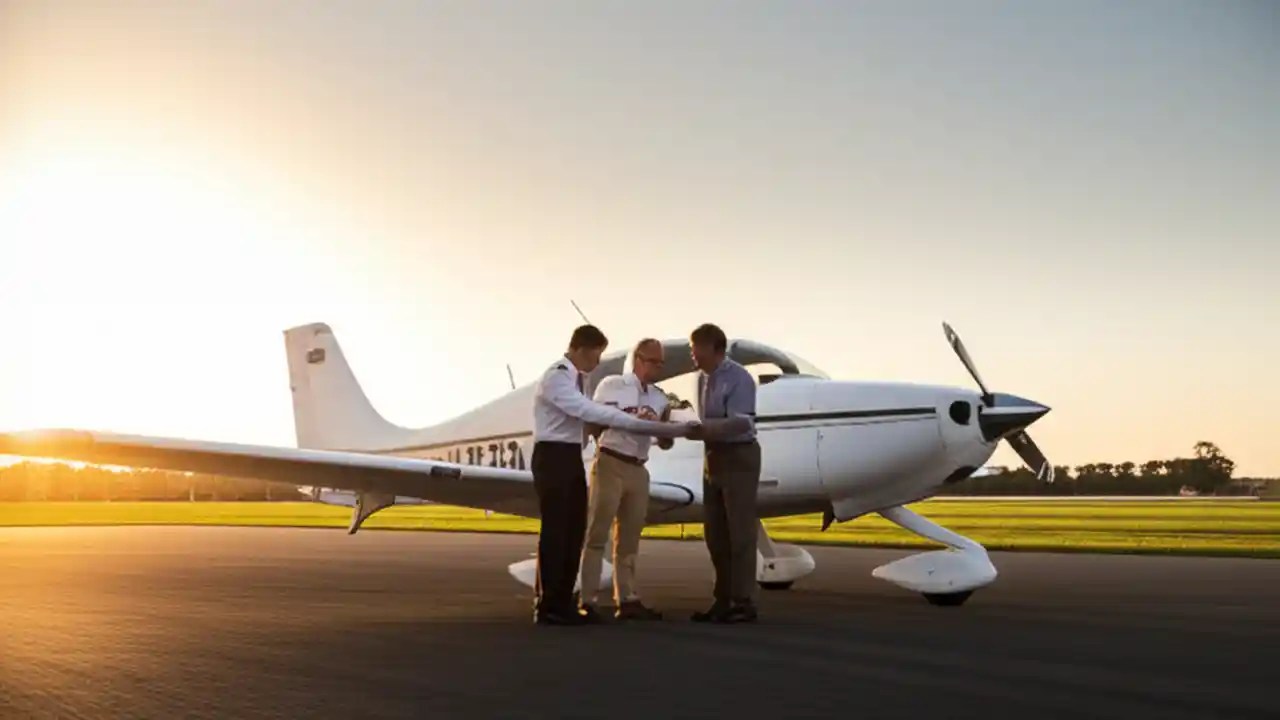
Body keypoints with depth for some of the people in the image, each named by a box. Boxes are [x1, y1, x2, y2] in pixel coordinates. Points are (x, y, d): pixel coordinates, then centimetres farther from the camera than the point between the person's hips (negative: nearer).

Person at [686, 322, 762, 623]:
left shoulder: (738, 379, -15)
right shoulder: (702, 378, 9)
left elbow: (741, 422, -23)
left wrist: (703, 429, -23)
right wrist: (693, 428, -3)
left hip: (738, 457, -8)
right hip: (713, 457, 8)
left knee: (739, 531, -4)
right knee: (714, 533, 11)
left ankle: (743, 602, 2)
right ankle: (723, 600, 21)